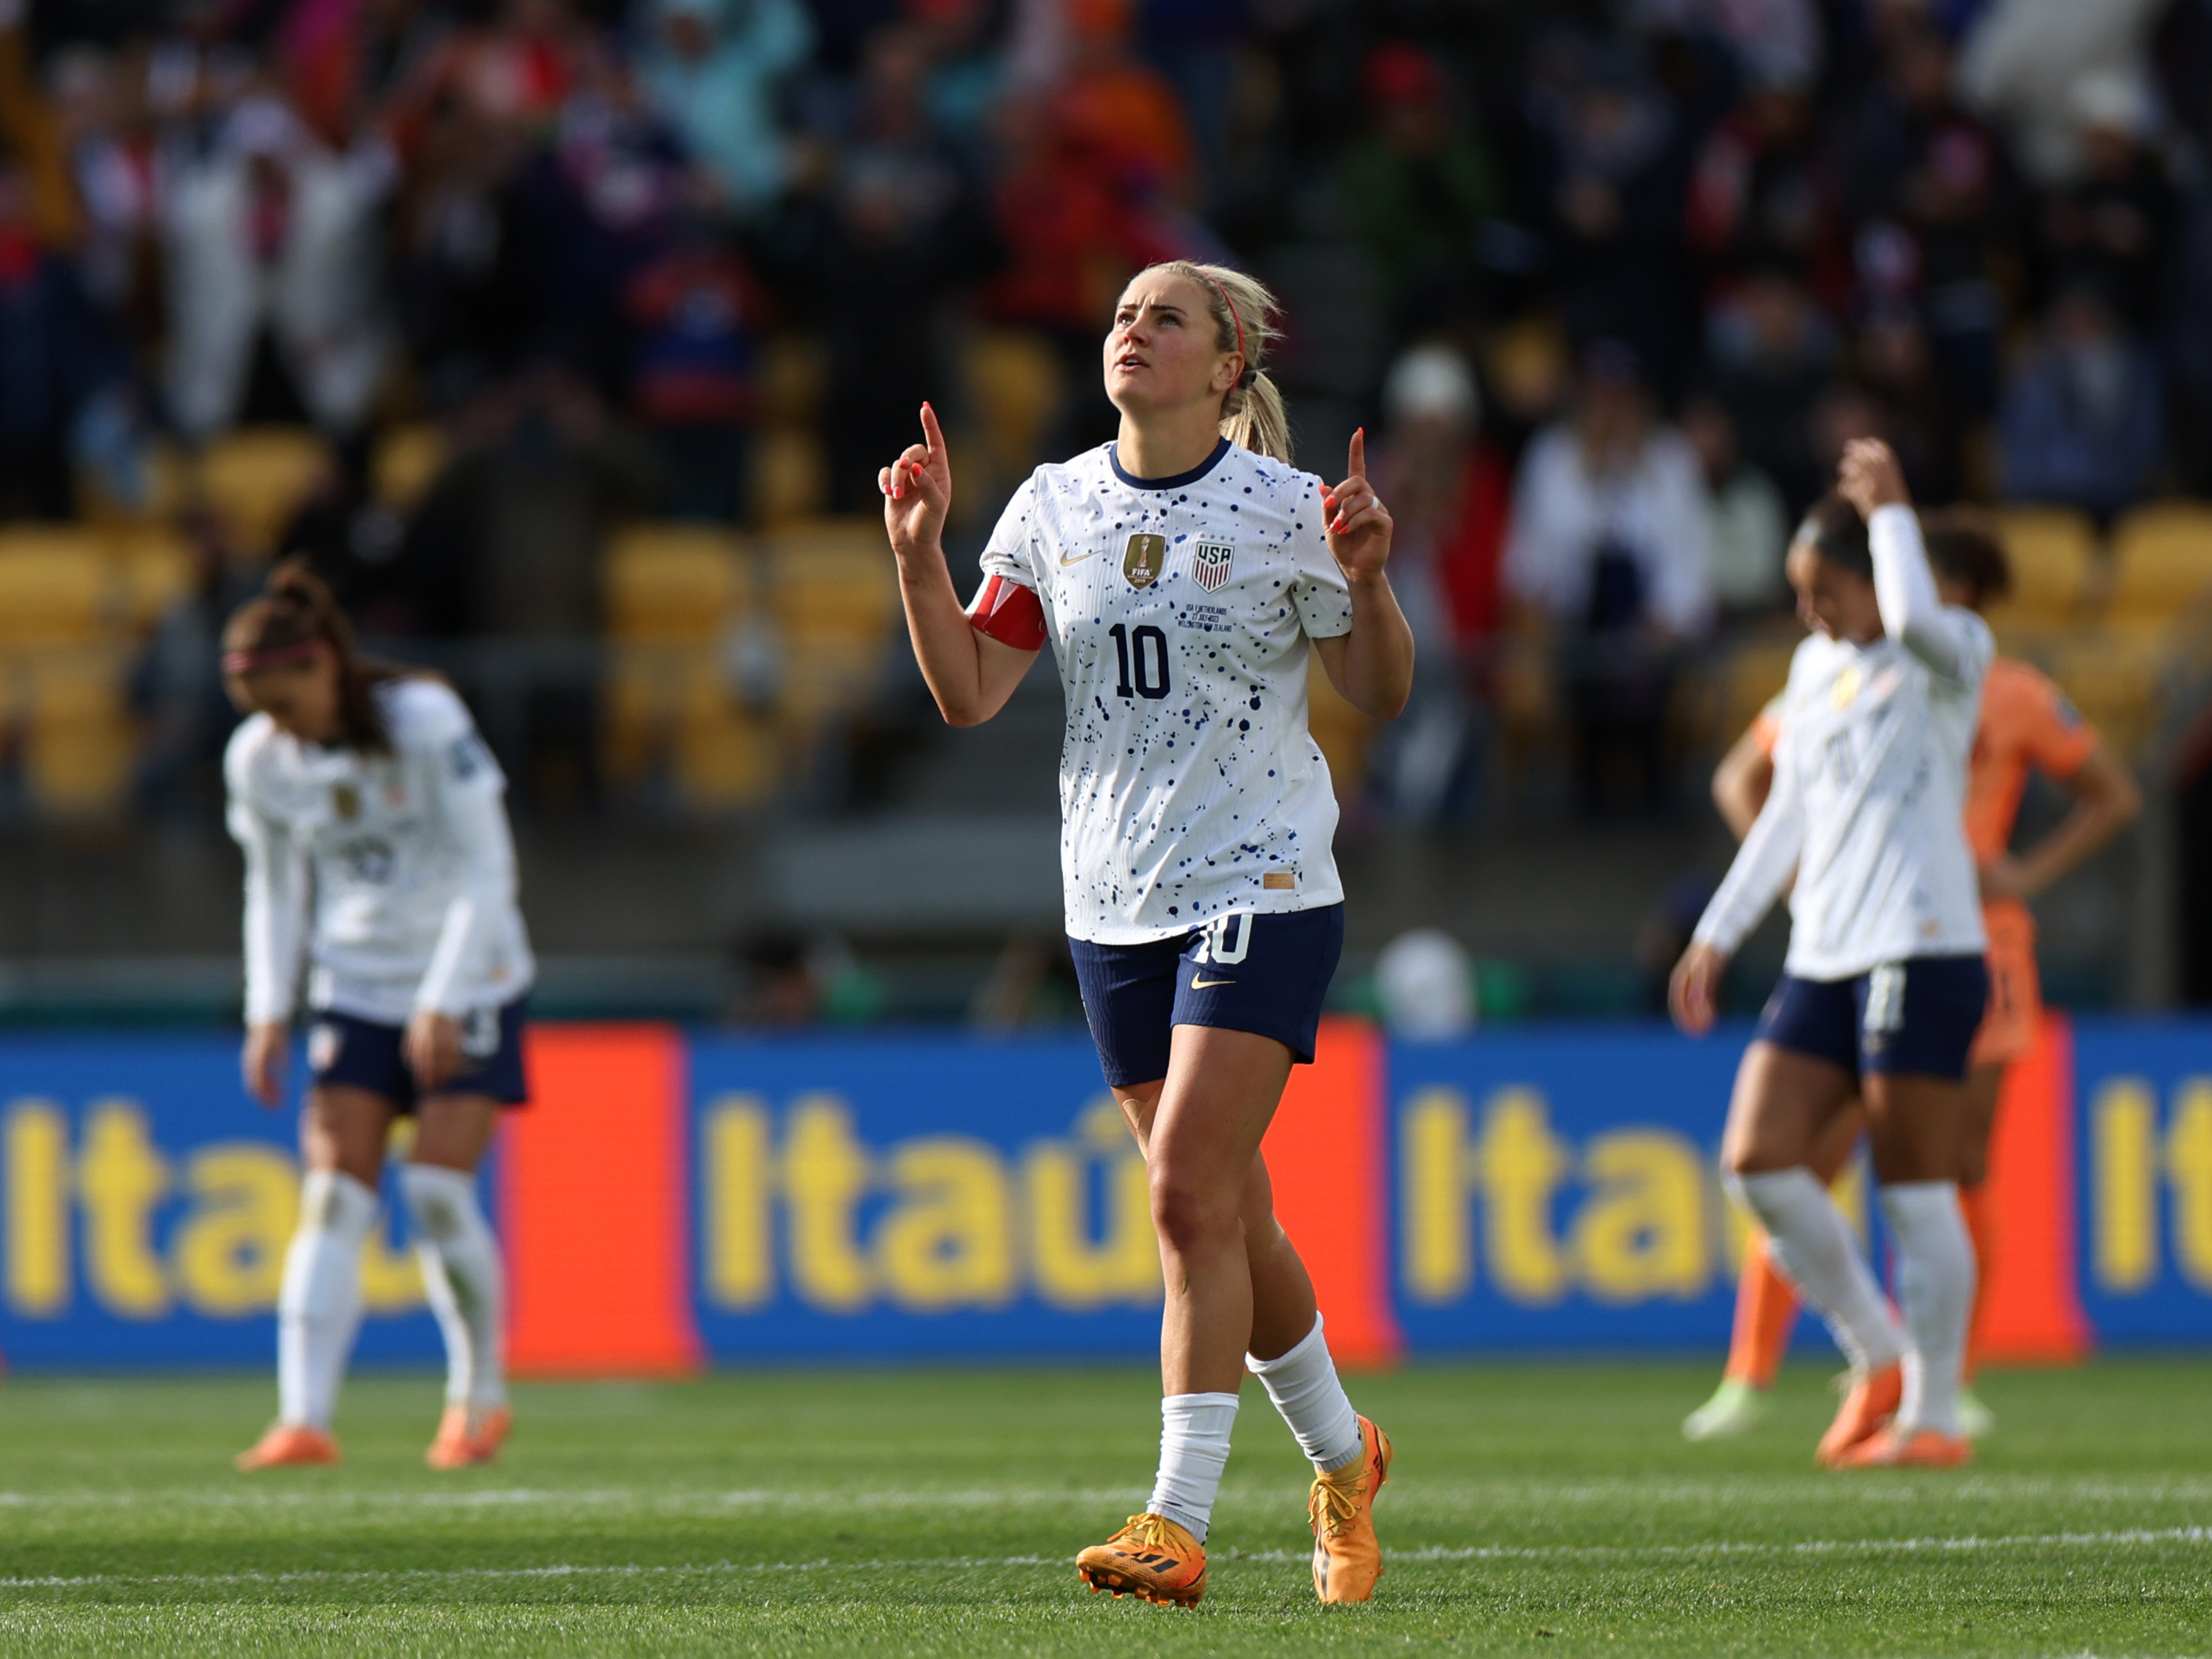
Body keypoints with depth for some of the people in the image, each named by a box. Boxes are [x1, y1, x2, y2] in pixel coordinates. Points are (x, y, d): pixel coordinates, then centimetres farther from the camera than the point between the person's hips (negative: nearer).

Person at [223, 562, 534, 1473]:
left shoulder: (426, 721, -17)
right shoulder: (257, 759, -4)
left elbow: (487, 868, -14)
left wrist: (444, 1002, -19)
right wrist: (269, 1012, -2)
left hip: (467, 982, -4)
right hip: (354, 988, 4)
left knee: (437, 1188, -12)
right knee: (332, 1194, -10)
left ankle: (480, 1399, 7)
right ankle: (303, 1418, -17)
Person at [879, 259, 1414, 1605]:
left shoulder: (1283, 508, -6)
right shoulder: (1054, 508, 5)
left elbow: (1382, 691, 2)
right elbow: (969, 695, 5)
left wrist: (1367, 582, -16)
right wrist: (920, 554, -7)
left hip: (1264, 888, -5)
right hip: (1116, 905, 5)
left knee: (1188, 1191, -16)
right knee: (1226, 1213, 10)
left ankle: (1179, 1525, -16)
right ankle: (1342, 1458, 31)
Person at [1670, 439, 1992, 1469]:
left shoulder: (1951, 656, -4)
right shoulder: (1816, 667, 18)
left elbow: (1916, 621, -30)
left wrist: (1889, 512, -15)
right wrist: (1717, 934, 22)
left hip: (1923, 951, -7)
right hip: (1823, 957, 7)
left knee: (1915, 1191, -6)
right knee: (1755, 1160, -3)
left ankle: (1933, 1416, 1)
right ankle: (1876, 1356, 11)